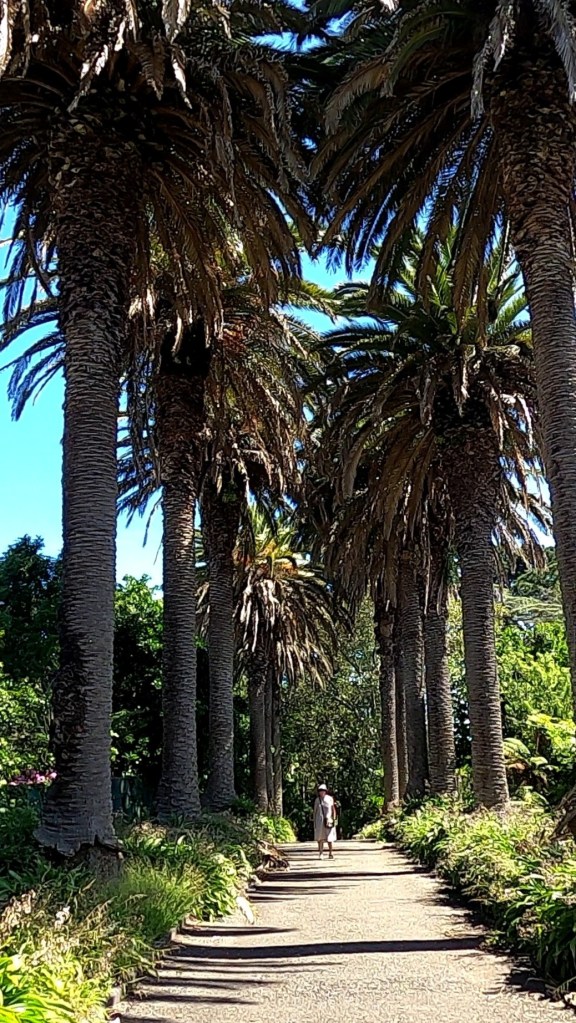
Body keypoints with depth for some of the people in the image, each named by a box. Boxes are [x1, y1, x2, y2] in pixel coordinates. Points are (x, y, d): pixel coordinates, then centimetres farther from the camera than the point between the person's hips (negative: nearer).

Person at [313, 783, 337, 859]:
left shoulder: (330, 799, -1)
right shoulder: (317, 800, 6)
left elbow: (334, 810, 2)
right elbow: (315, 811, 9)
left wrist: (334, 820, -6)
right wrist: (314, 821, 5)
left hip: (328, 821, -2)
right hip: (319, 821, 2)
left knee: (330, 838, -2)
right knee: (320, 838, -1)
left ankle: (331, 854, 6)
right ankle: (320, 854, 7)